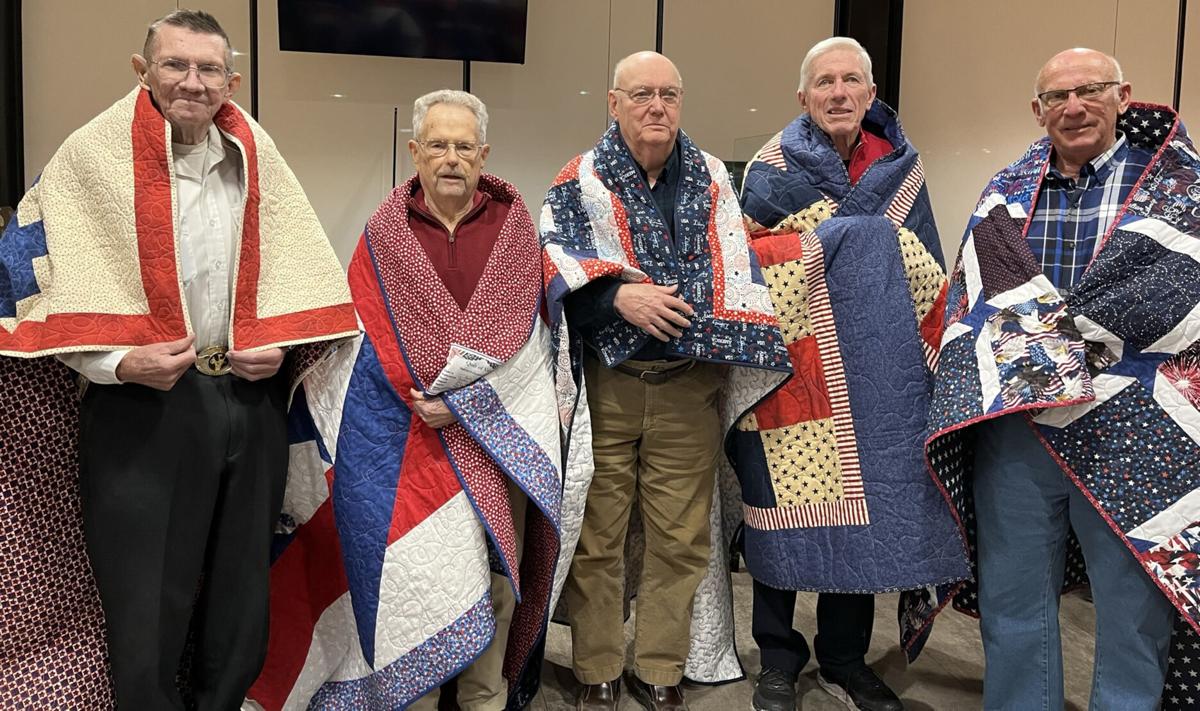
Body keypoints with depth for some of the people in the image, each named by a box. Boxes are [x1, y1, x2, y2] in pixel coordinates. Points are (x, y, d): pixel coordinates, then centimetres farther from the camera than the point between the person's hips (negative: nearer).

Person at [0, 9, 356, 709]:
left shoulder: (256, 159, 8)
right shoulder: (95, 156, -4)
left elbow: (301, 278, 15)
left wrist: (278, 344, -1)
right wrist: (117, 363, -18)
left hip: (253, 401, 4)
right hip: (144, 410, -4)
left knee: (242, 606, 14)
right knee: (148, 611, 2)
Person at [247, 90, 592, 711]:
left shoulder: (513, 226, 5)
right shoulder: (385, 231, 6)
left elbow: (518, 338, -2)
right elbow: (357, 334, 6)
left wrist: (460, 401, -11)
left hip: (497, 434, 1)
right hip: (402, 438, 0)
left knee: (495, 577, 3)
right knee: (412, 574, -5)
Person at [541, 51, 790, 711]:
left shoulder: (712, 179, 11)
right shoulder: (581, 181, 3)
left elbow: (735, 273, 10)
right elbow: (551, 264, -8)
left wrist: (733, 353, 0)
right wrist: (618, 296, -22)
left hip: (690, 385, 2)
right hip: (603, 382, -2)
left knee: (681, 535, 5)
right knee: (597, 534, 4)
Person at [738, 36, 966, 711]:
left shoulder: (901, 168, 8)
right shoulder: (772, 169, -1)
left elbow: (927, 274, 13)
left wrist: (921, 351, 7)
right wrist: (842, 241, -11)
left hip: (873, 369, 3)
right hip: (792, 362, -3)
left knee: (860, 502, 6)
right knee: (788, 504, -2)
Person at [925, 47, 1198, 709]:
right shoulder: (1005, 193, 12)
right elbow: (966, 302, 12)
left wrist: (1059, 332, -13)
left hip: (1130, 431, -2)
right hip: (1011, 426, 3)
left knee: (1133, 606, 6)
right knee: (1012, 603, 11)